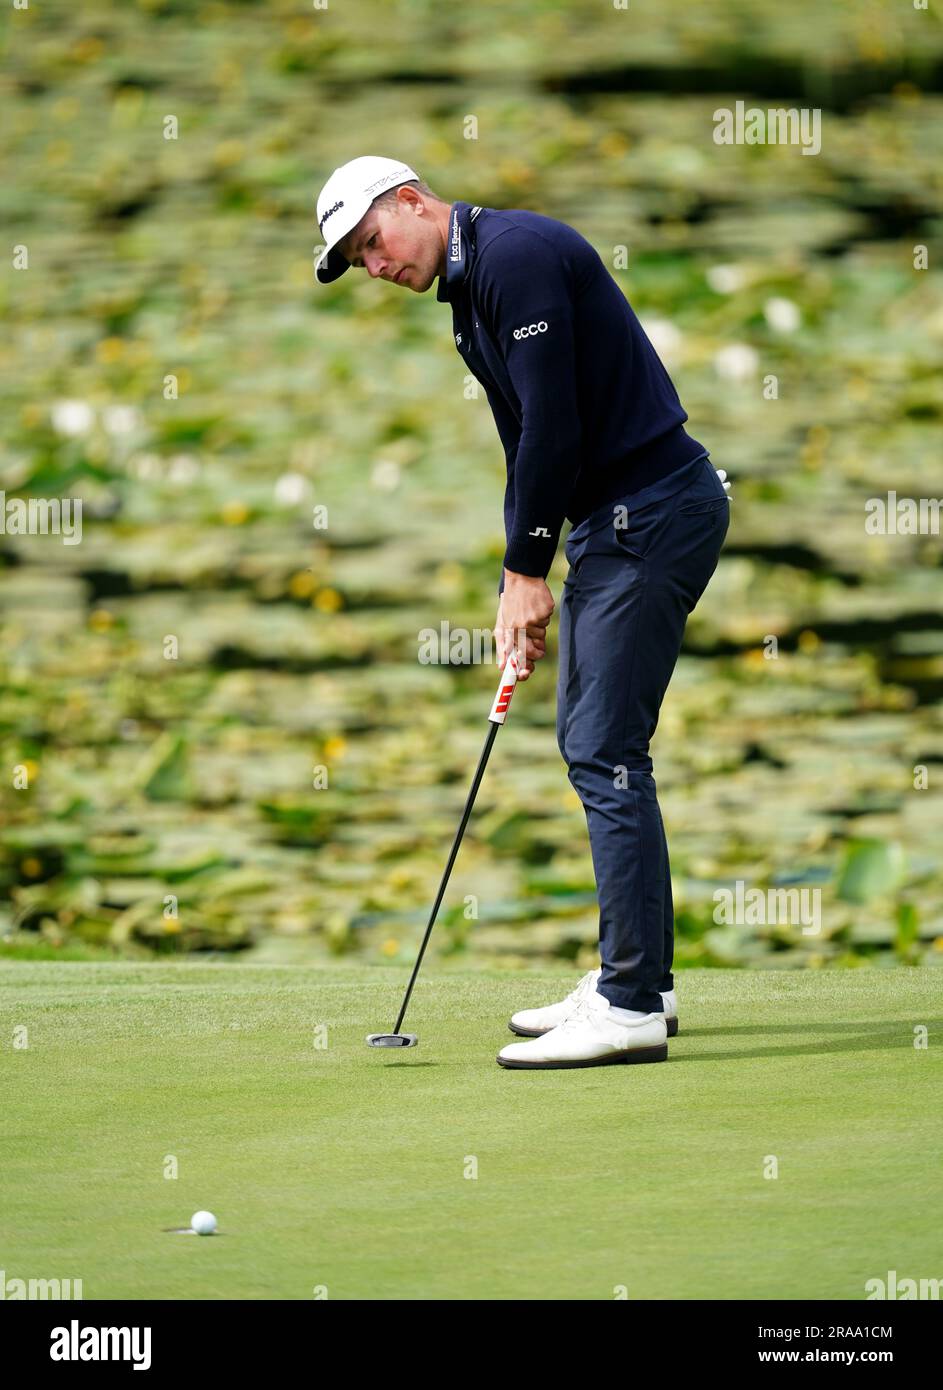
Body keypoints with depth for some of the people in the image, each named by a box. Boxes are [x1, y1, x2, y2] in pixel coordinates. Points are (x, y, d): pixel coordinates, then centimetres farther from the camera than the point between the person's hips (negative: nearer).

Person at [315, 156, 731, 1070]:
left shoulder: (517, 254, -15)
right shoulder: (470, 288, 17)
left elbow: (554, 426, -20)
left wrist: (527, 570, -12)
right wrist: (522, 584, 13)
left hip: (653, 510, -11)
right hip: (614, 518, 11)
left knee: (605, 752, -11)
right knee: (587, 742, 16)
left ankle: (632, 1007, -11)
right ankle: (633, 976, 24)